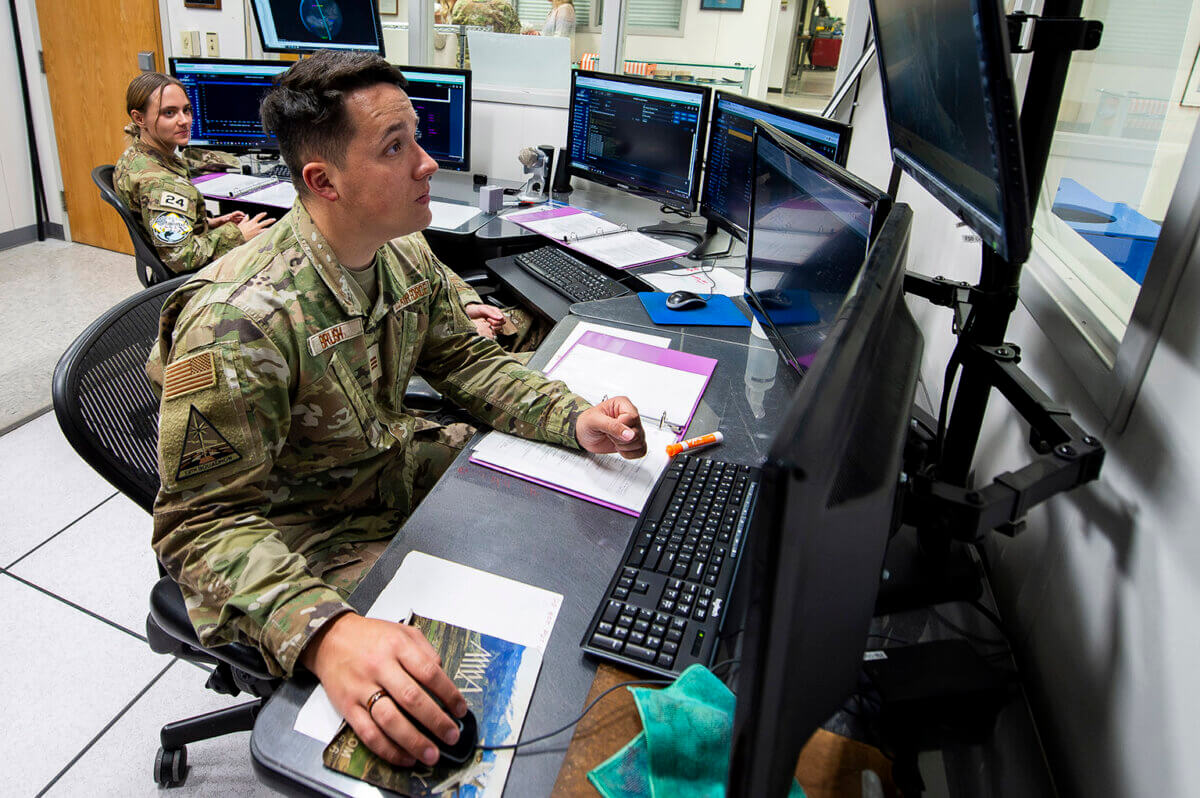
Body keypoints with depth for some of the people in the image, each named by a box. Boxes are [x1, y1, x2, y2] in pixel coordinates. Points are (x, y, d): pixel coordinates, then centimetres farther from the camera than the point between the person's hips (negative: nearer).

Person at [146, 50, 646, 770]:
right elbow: (206, 522, -31)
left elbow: (465, 357, 4)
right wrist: (324, 632, -49)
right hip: (301, 542, -7)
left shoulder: (406, 256, -7)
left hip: (395, 463, 8)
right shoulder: (238, 321, -33)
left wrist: (574, 419, -13)